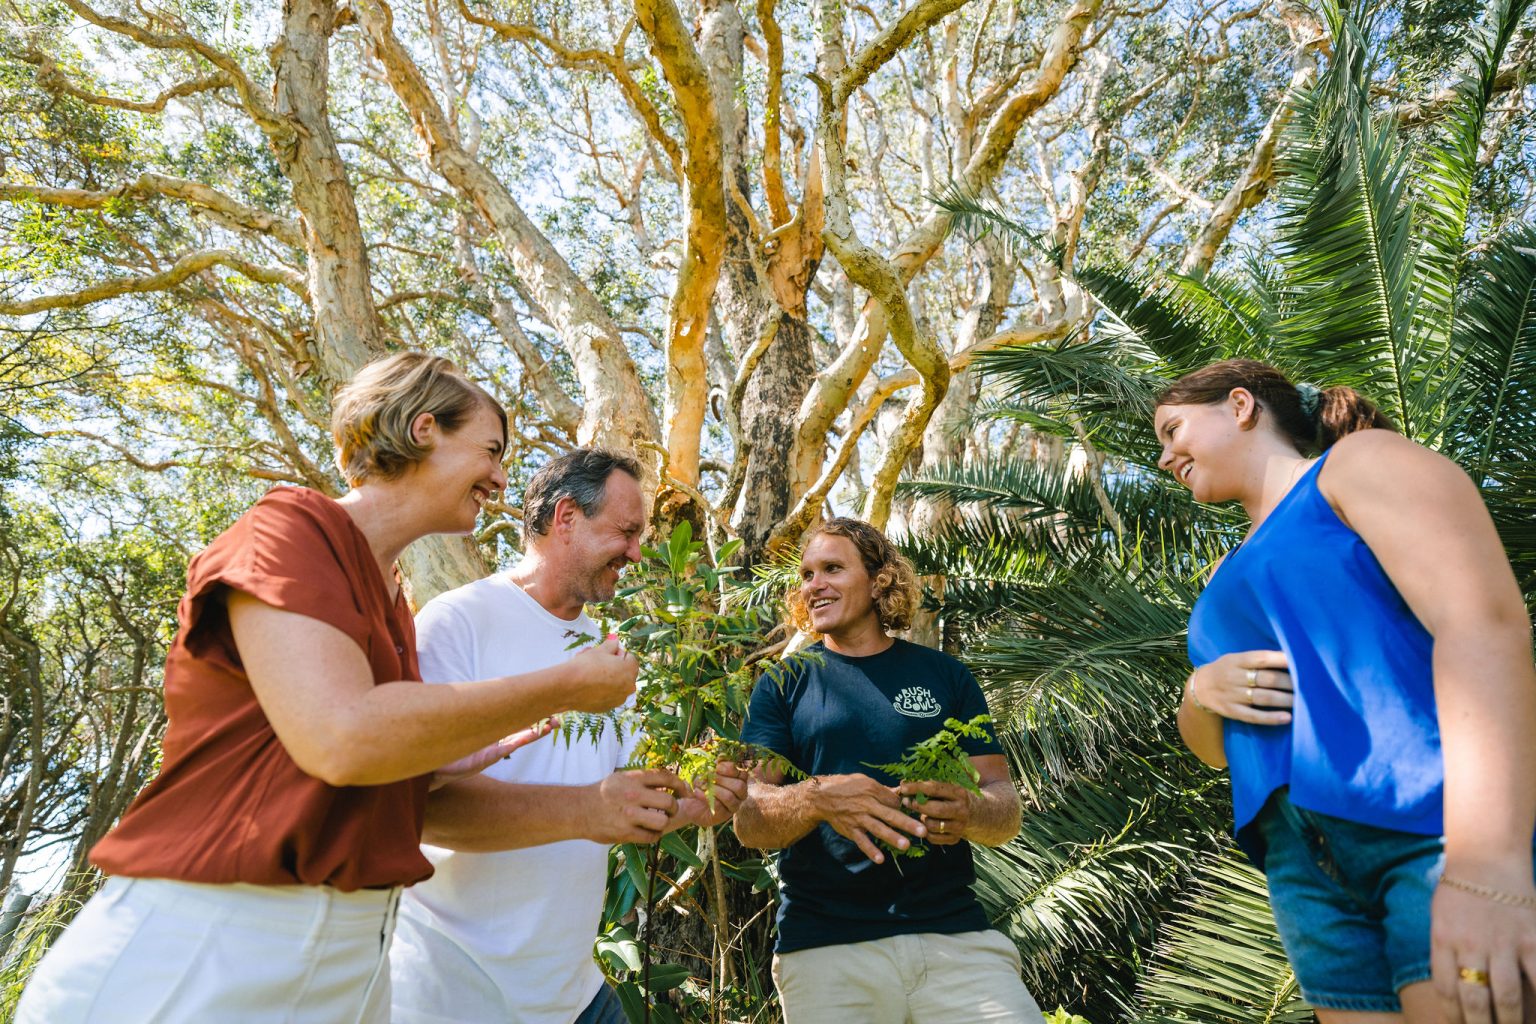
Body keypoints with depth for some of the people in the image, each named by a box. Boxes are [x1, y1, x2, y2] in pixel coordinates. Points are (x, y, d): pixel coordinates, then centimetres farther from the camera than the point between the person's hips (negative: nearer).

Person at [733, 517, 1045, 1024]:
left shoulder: (945, 675, 8)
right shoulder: (784, 683, 6)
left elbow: (1005, 807, 6)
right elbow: (748, 820, -3)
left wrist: (969, 812, -18)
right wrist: (817, 797, -25)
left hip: (955, 931, 1)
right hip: (825, 945, 0)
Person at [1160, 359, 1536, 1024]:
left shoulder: (1363, 463, 3)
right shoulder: (1232, 573, 24)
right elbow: (1212, 747, 25)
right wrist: (1201, 690, 0)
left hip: (1446, 825, -7)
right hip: (1307, 862, 7)